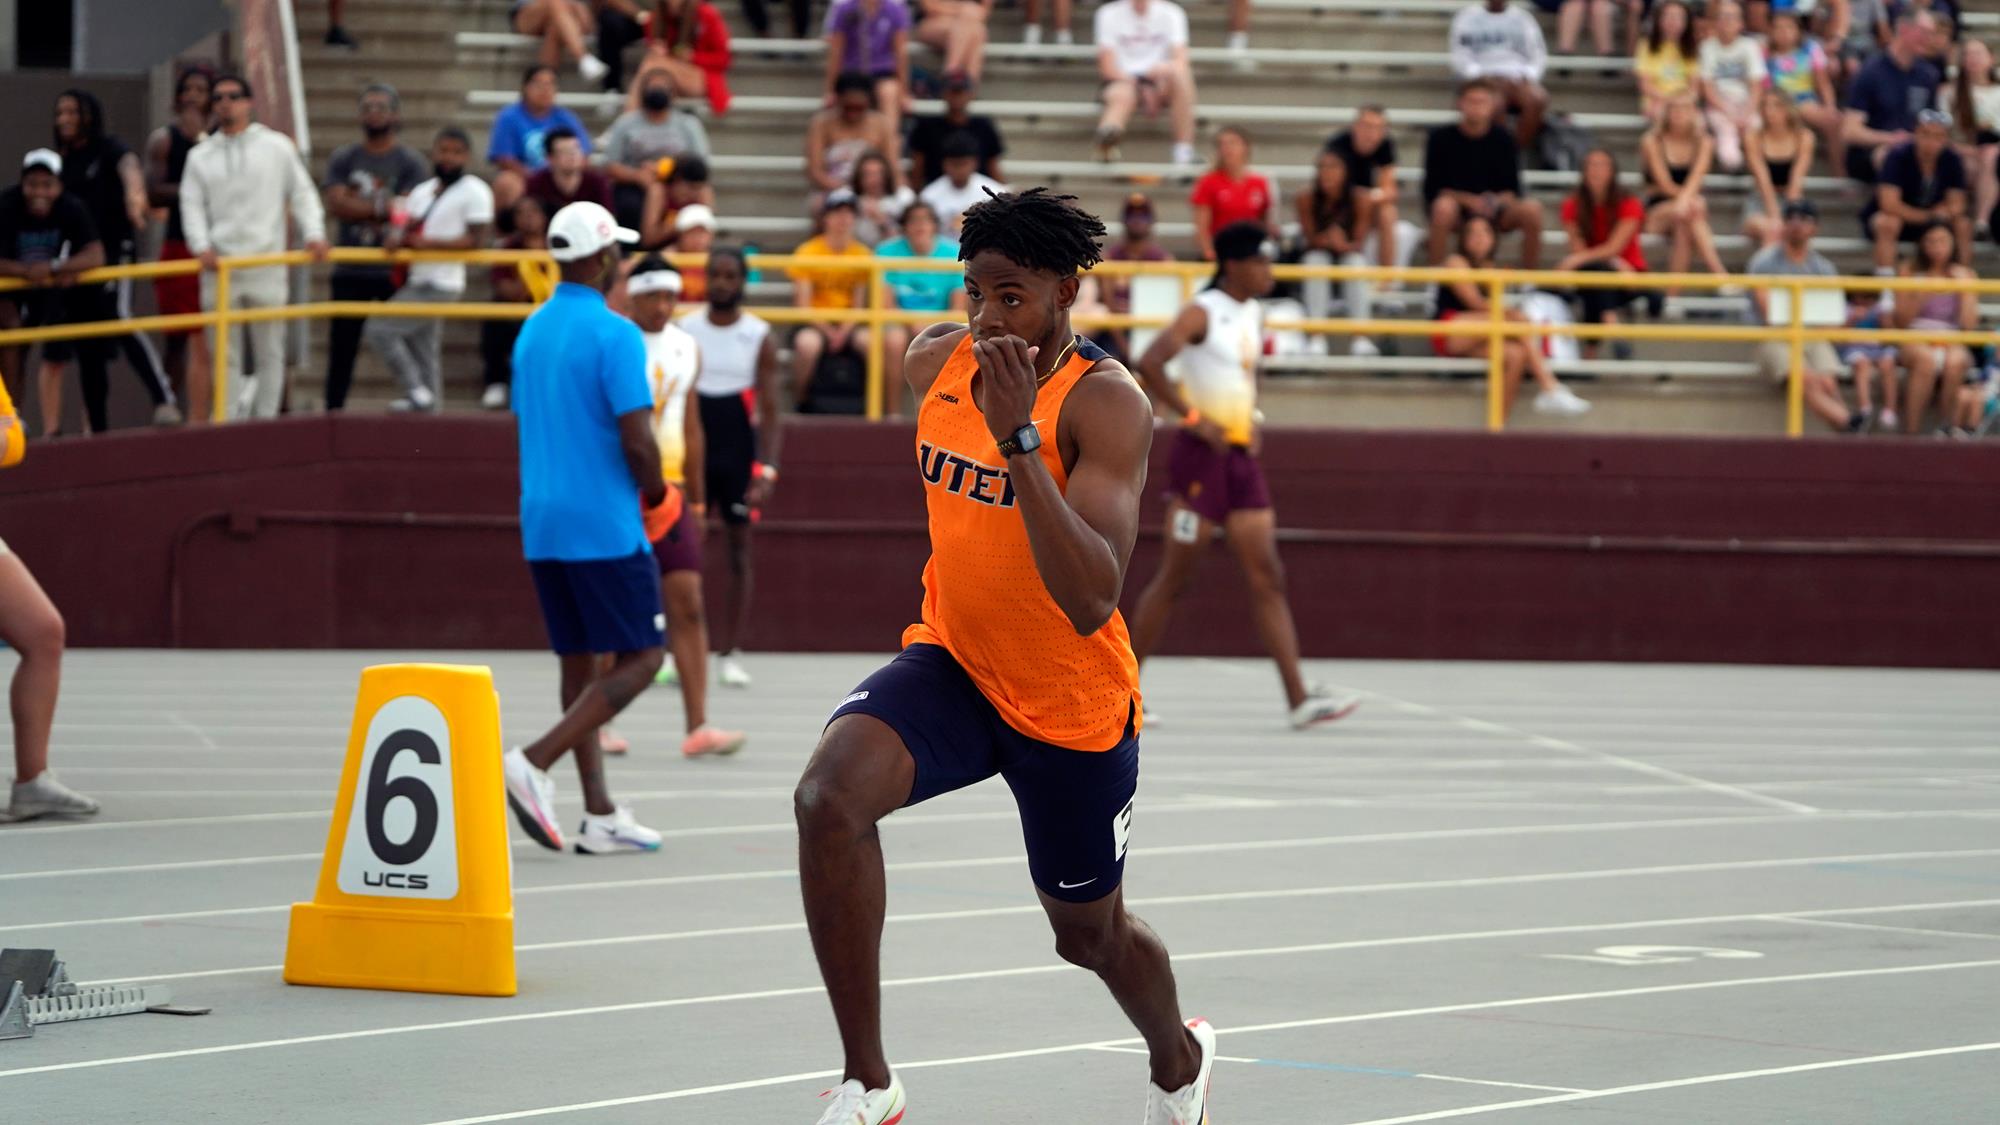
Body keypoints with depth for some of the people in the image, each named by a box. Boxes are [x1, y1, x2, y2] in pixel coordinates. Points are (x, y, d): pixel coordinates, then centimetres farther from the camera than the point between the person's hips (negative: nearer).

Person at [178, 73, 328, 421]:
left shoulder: (277, 146, 8)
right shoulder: (201, 155, 12)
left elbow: (302, 193, 7)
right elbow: (192, 206, 7)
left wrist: (314, 235, -8)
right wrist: (202, 246, -10)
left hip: (267, 263, -1)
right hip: (219, 265, 1)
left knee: (270, 351, 0)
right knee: (224, 354, -1)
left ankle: (265, 419, 6)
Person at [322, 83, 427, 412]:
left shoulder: (410, 162, 2)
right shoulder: (344, 158, 9)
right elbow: (336, 204, -5)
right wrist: (382, 206, -11)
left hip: (393, 270, -2)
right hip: (350, 270, 2)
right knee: (341, 348, 3)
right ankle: (333, 412, 8)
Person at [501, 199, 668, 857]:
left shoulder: (532, 332, 12)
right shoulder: (613, 334, -13)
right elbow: (637, 439, -19)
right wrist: (656, 490, 1)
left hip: (541, 524, 8)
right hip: (605, 526, -8)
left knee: (580, 662, 10)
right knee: (639, 659, -1)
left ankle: (600, 815, 9)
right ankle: (534, 763, -15)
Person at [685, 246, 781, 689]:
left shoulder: (760, 337, -2)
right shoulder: (685, 332, 3)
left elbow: (772, 409, -5)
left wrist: (768, 470, -15)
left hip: (739, 456, -1)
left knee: (739, 552, 3)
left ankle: (730, 655, 7)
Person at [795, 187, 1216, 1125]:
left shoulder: (1106, 405, -25)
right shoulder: (934, 360, -6)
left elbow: (1091, 601, -37)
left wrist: (1018, 440, -42)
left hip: (1072, 705, -4)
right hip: (950, 662, 4)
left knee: (1089, 933, 16)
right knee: (830, 795, -27)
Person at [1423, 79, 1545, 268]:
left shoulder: (1503, 141, 1)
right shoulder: (1441, 138, -6)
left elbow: (1512, 191, 1)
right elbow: (1432, 190, -9)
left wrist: (1498, 200, -23)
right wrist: (1469, 200, -23)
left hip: (1492, 210, 2)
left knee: (1532, 209, -25)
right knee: (1444, 206, -38)